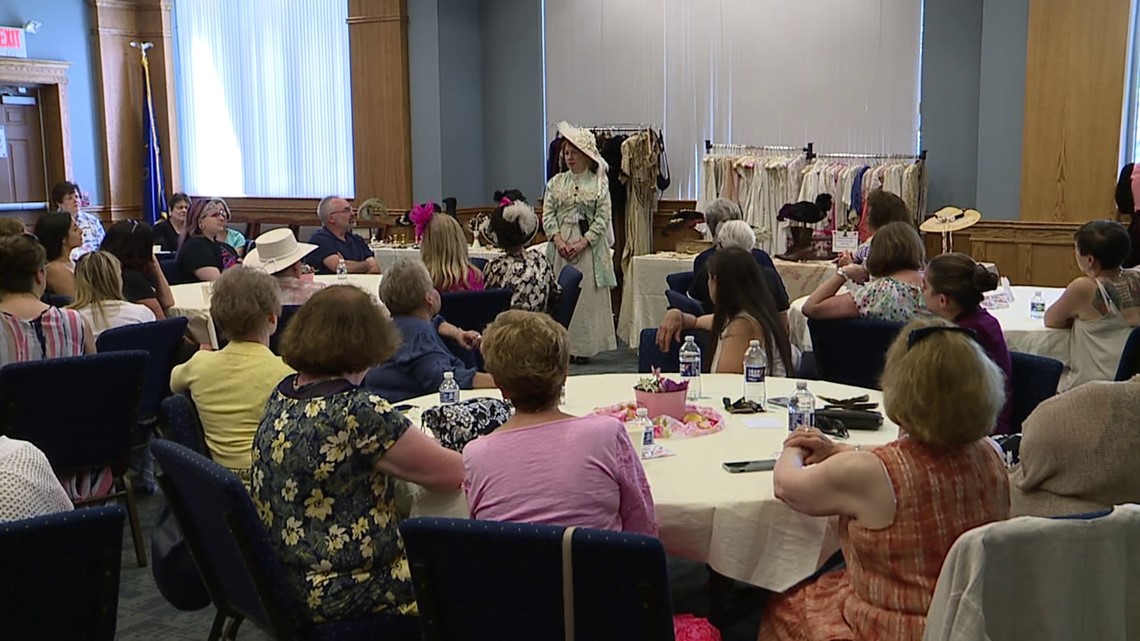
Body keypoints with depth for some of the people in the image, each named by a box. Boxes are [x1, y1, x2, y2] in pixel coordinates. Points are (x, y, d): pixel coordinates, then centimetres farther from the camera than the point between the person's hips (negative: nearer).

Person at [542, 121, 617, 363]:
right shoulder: (556, 182, 9)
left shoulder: (599, 183, 1)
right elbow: (547, 215, 4)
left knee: (587, 295, -2)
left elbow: (602, 219, -4)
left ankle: (583, 346, 3)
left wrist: (582, 243, -14)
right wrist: (558, 240, -11)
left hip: (589, 247, -2)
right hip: (560, 245, 2)